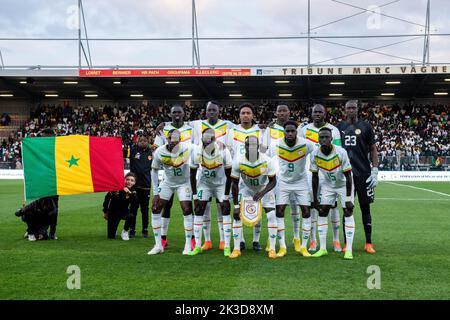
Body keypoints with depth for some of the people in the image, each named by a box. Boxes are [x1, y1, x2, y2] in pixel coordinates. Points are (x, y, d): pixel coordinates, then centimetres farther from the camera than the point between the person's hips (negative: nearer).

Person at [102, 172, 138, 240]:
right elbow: (107, 198, -3)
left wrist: (130, 193, -40)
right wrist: (105, 212, 4)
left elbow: (135, 203, -28)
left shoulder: (133, 192, -11)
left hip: (124, 211, 1)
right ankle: (113, 229, 37)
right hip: (113, 212, -1)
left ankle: (125, 231, -8)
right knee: (111, 237, -1)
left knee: (130, 216, -37)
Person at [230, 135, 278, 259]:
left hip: (264, 188, -1)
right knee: (237, 216, -10)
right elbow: (234, 183, -16)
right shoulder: (238, 161, -27)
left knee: (271, 216, -11)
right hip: (246, 188, 1)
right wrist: (236, 205, -18)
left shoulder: (266, 161, -29)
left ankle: (272, 249, 1)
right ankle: (237, 249, 1)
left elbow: (273, 181, -17)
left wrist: (262, 193, -34)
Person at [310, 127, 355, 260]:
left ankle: (349, 250, -7)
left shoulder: (341, 152, -28)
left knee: (348, 213, -10)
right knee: (322, 213, -2)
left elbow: (348, 177, -22)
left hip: (344, 184, -3)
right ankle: (322, 248, 6)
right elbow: (315, 177, -6)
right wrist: (314, 198, -5)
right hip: (328, 185, 3)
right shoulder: (315, 154, -17)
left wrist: (348, 199, -24)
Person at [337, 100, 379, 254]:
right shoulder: (339, 127, 9)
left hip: (363, 173, -1)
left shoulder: (365, 126, 3)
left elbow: (373, 149, 5)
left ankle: (368, 243, 11)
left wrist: (375, 171, -4)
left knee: (365, 207, 4)